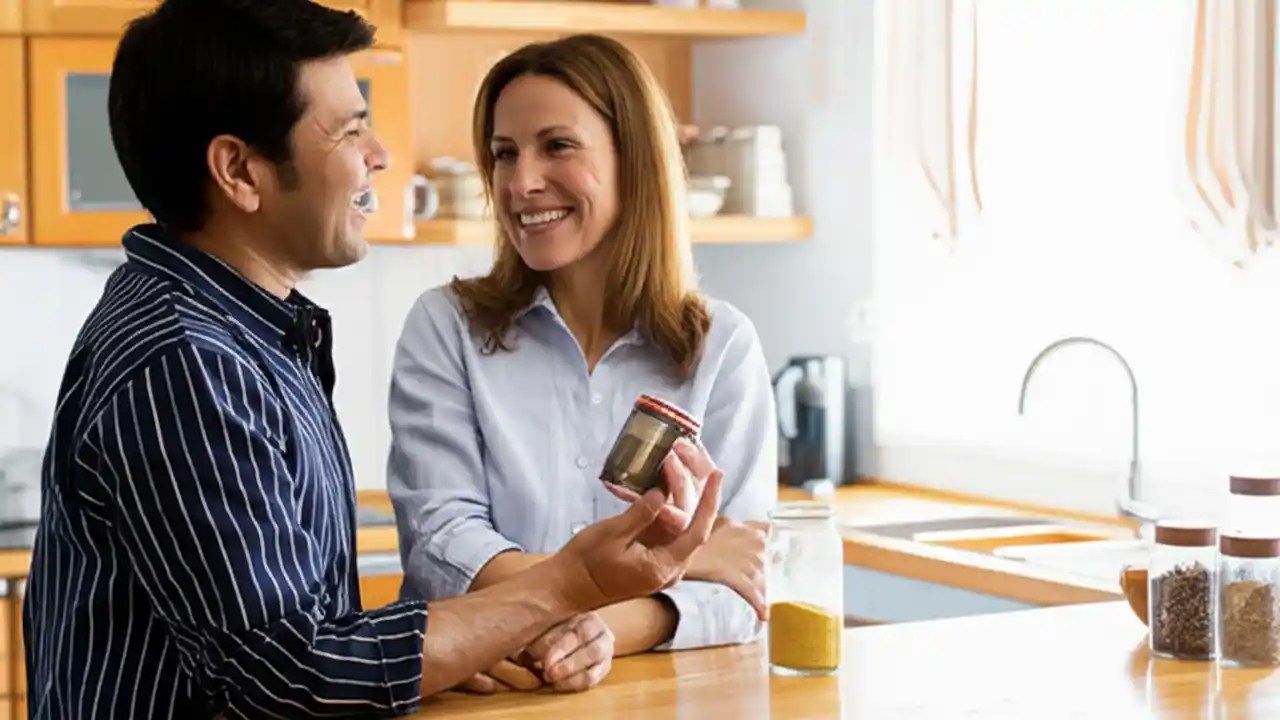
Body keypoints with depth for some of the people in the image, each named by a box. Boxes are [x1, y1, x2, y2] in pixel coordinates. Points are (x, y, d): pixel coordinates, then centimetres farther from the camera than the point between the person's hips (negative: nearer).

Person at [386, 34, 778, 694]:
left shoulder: (724, 346, 4)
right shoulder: (445, 327, 3)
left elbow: (740, 588, -4)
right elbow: (439, 557, -7)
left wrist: (606, 630, -24)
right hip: (476, 690, -1)